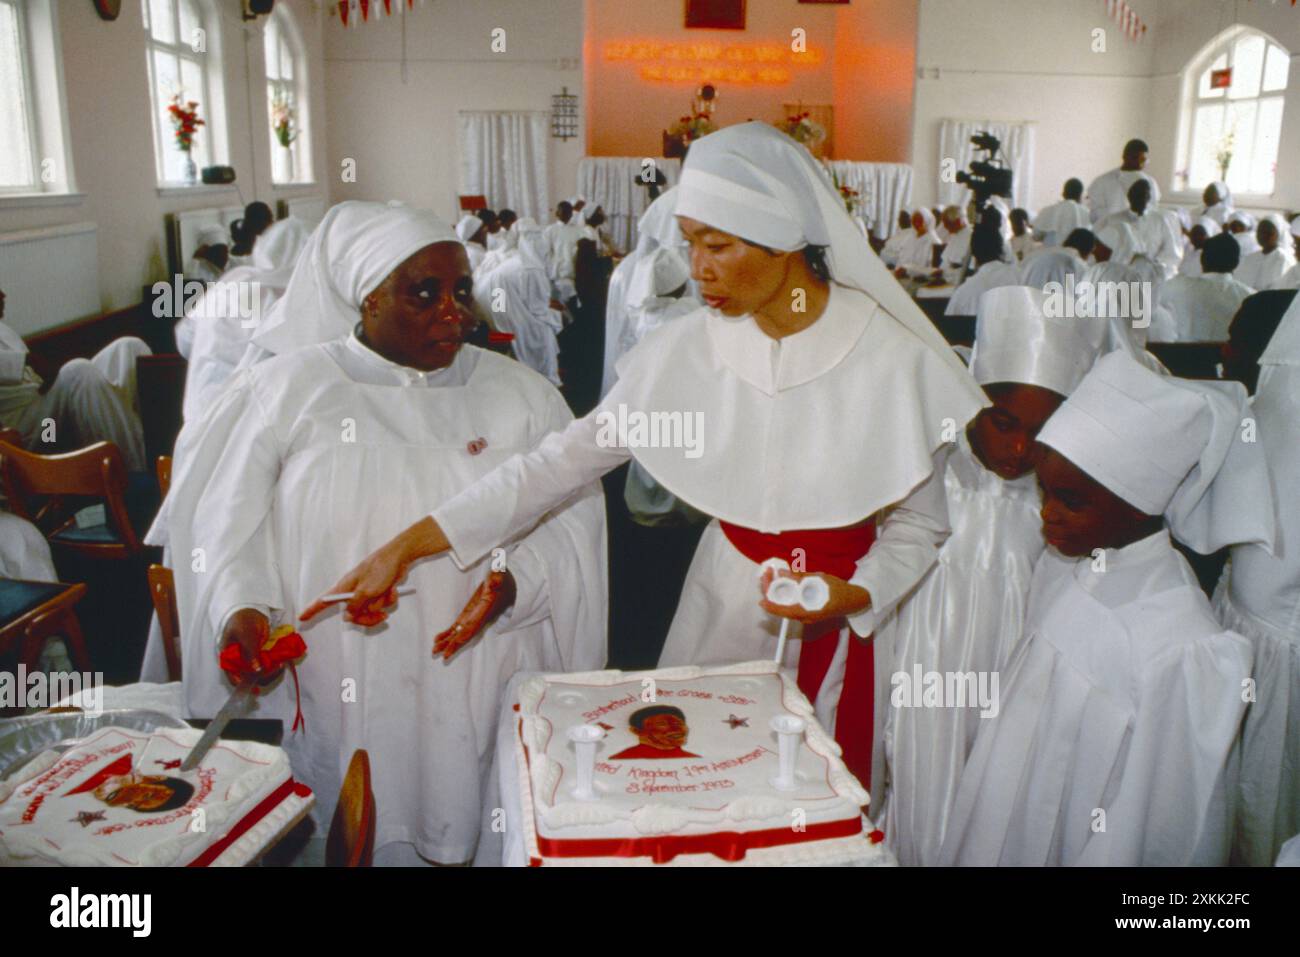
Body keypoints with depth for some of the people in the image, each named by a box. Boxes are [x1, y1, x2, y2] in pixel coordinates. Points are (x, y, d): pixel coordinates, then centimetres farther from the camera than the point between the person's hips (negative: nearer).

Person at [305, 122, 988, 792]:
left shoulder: (892, 358, -16)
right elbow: (565, 459, -10)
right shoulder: (685, 351, -10)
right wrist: (405, 547, -13)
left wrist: (855, 595, -25)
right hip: (721, 607, 2)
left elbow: (921, 526, -5)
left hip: (838, 627, -2)